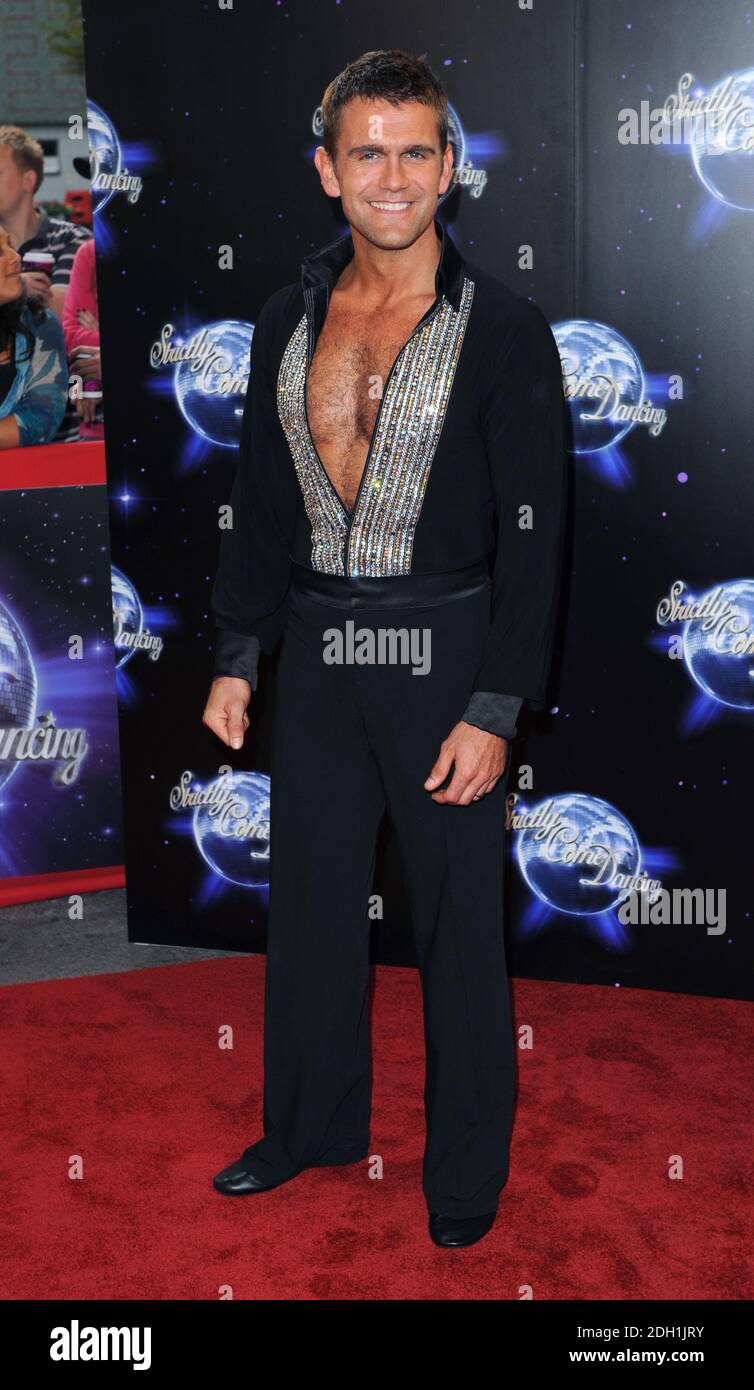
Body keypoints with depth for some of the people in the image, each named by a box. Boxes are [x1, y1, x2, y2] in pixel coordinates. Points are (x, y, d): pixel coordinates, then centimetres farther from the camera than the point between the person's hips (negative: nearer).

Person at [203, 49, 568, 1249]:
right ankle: (313, 1124, 37)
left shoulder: (504, 330, -9)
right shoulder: (289, 321, 6)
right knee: (310, 898, 15)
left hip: (442, 649, -4)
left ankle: (467, 1167, 27)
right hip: (316, 649, 5)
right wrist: (237, 656, 9)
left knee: (458, 917, 7)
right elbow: (261, 501, 12)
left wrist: (495, 708, -15)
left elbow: (532, 533, -10)